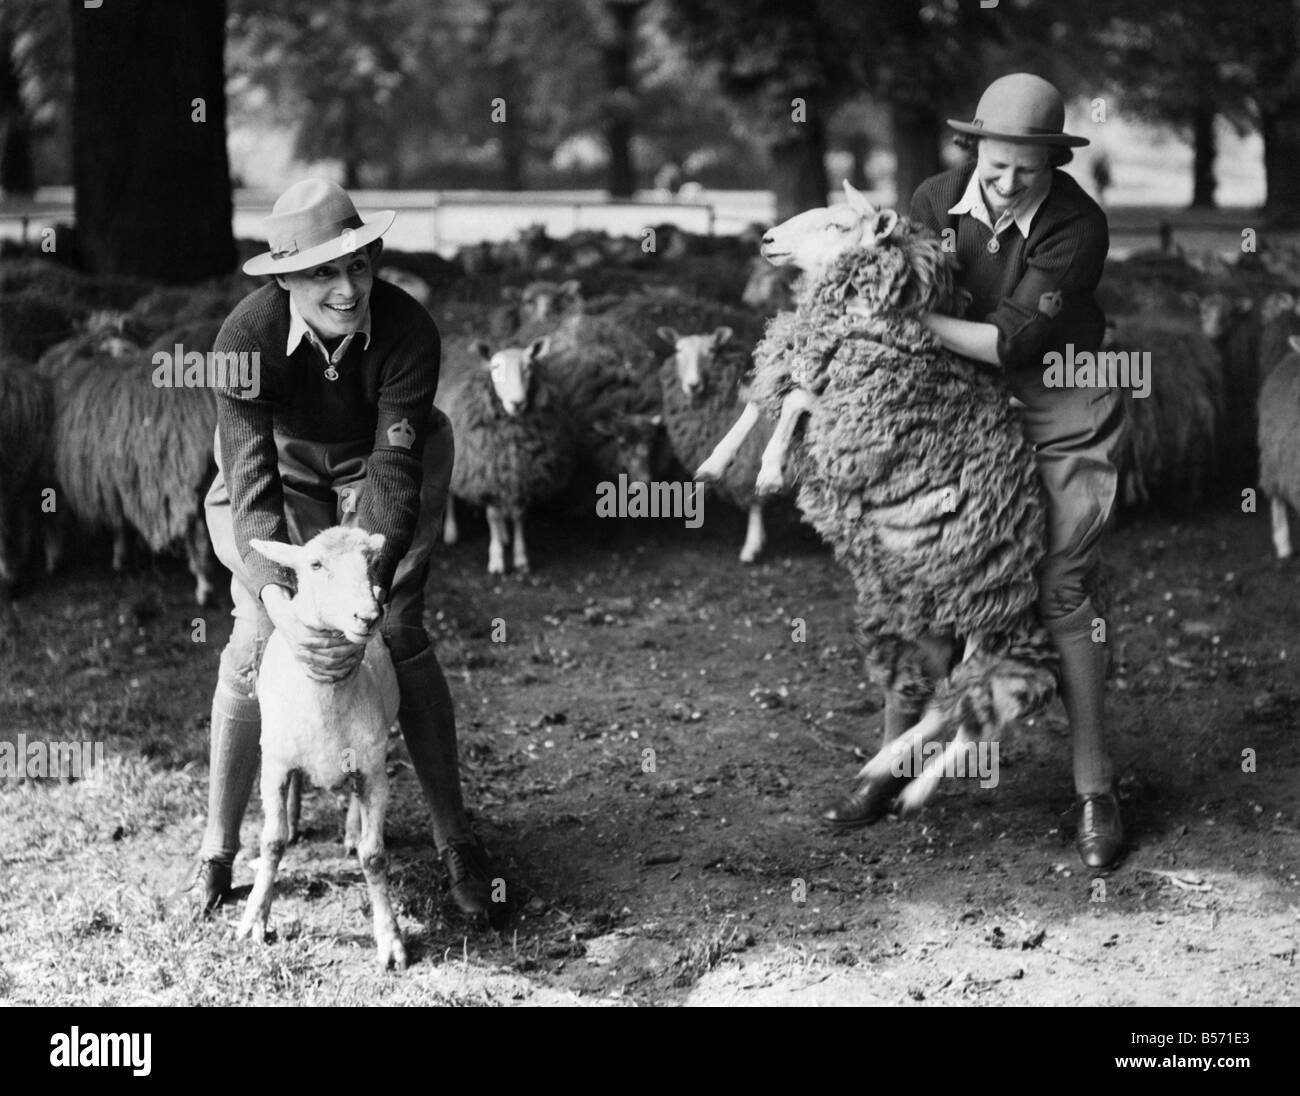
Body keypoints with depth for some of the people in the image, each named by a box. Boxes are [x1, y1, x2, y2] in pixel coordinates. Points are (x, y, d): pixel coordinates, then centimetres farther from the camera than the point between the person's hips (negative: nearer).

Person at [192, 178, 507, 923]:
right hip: (281, 472, 0)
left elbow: (396, 470, -33)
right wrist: (278, 600, -47)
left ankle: (458, 842, 3)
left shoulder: (409, 331, -31)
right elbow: (253, 484, -33)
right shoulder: (247, 339, -31)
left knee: (404, 638, -10)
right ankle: (218, 848, 5)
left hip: (375, 470, 0)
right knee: (253, 642, -10)